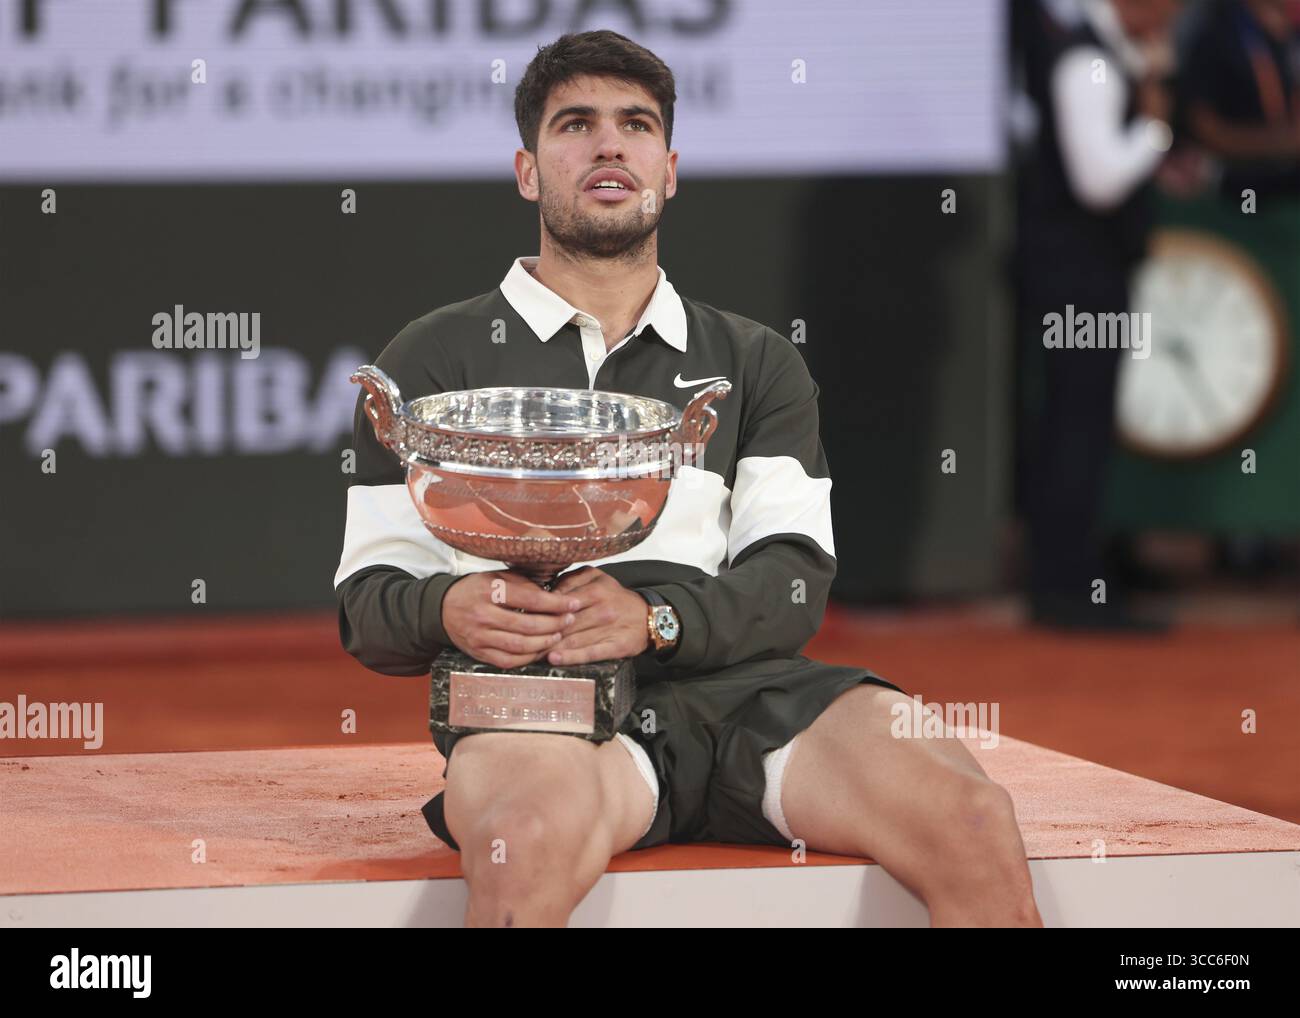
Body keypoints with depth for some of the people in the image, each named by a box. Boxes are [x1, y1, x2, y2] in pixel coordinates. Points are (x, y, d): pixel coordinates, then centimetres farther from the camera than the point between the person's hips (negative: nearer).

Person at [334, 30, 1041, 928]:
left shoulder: (756, 365, 24)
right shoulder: (437, 359, 18)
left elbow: (794, 581, 9)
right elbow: (368, 602, 12)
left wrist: (653, 616, -13)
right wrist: (448, 610, -13)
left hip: (737, 686, 3)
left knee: (974, 821, -25)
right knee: (537, 837, -41)